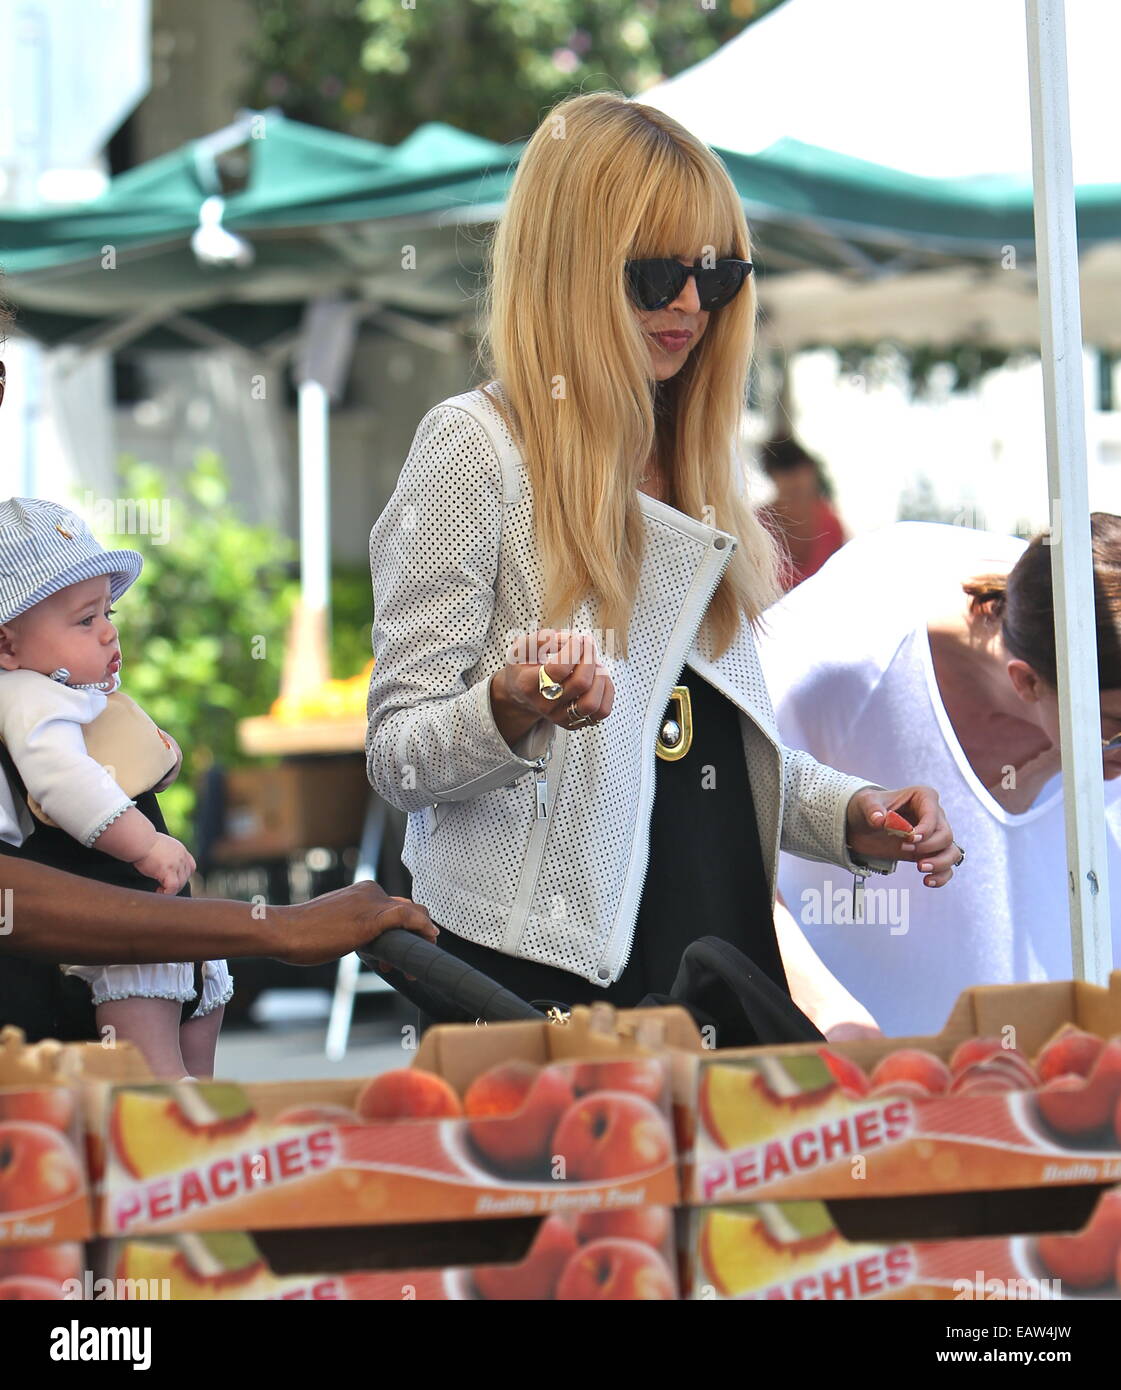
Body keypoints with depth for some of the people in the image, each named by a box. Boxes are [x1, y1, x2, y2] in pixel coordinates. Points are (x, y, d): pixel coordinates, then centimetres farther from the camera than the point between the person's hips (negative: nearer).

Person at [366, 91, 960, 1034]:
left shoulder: (692, 460, 16)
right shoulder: (476, 447, -7)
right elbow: (397, 757, -11)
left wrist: (849, 818, 5)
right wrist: (513, 710, -30)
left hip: (723, 941, 7)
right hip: (544, 964, -7)